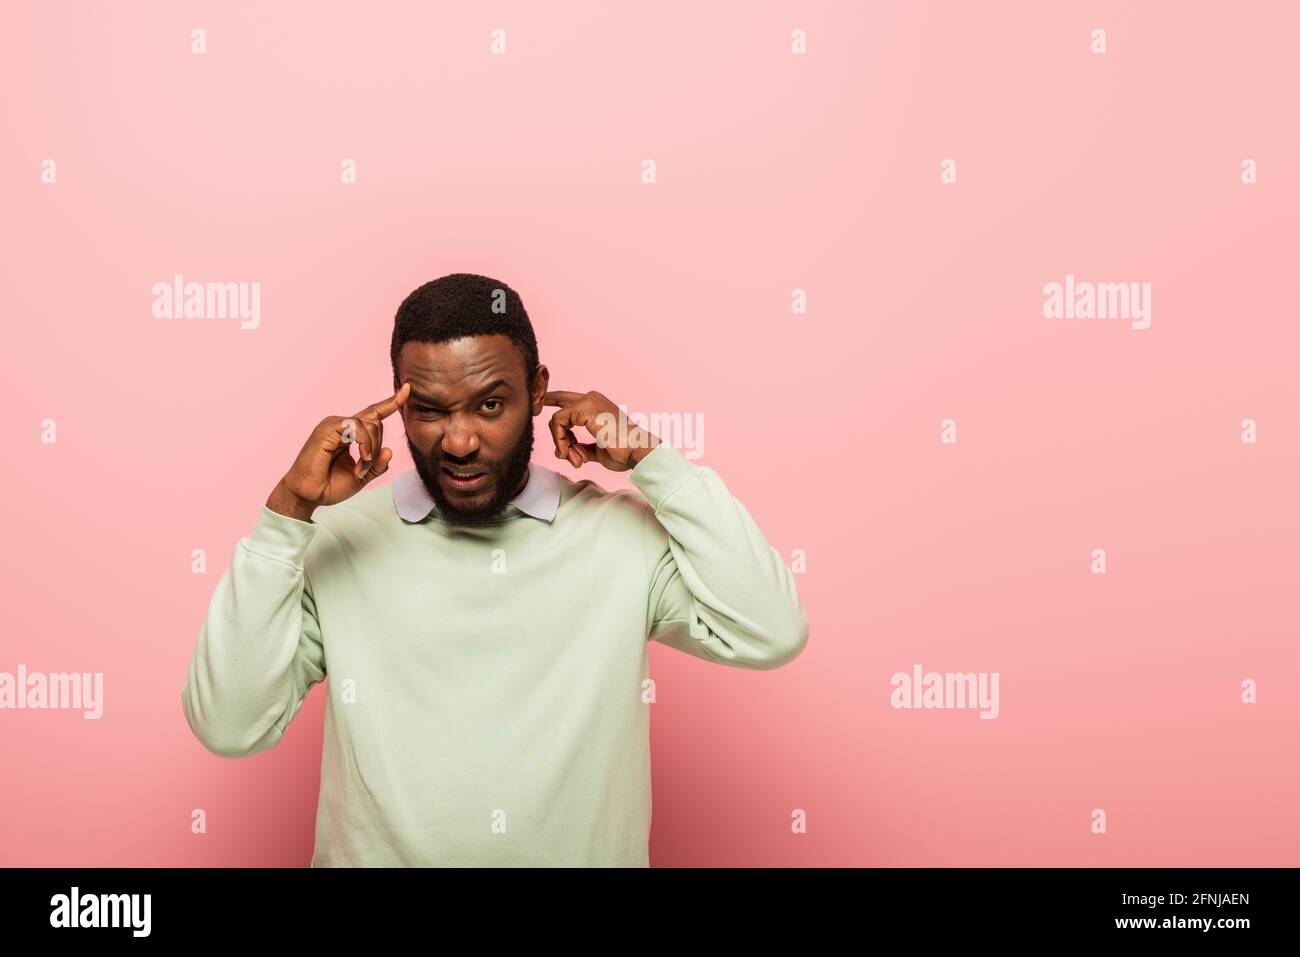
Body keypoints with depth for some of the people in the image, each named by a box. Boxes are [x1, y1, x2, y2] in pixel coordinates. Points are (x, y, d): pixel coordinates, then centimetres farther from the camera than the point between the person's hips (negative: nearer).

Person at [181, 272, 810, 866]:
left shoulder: (622, 532, -2)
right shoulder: (339, 541, -4)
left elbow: (771, 635, -12)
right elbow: (229, 726, -10)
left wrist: (652, 460, -11)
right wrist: (287, 513, -16)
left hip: (587, 851, 1)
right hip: (378, 852, -1)